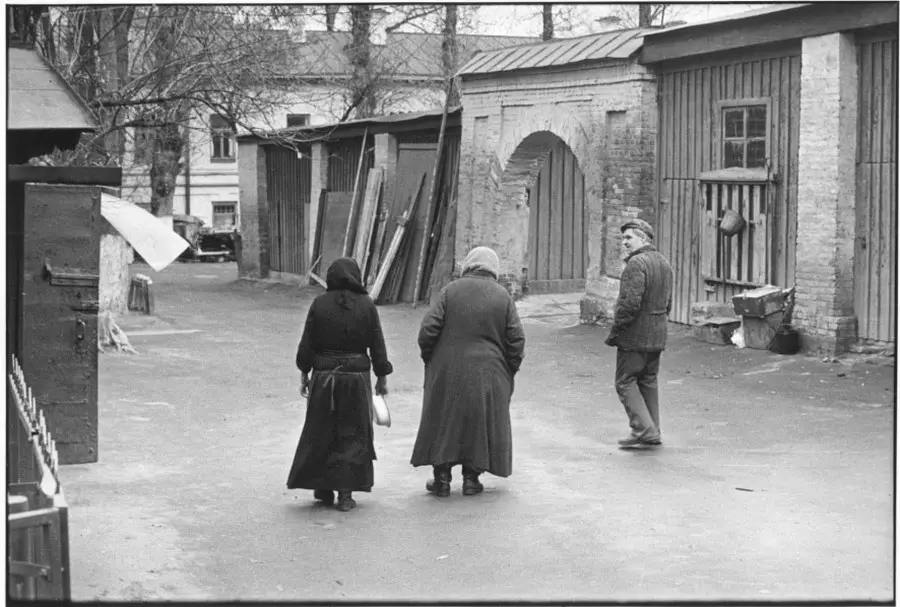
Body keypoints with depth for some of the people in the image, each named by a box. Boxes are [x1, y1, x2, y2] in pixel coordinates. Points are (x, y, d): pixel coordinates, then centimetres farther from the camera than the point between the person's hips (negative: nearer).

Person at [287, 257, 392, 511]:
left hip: (324, 377, 0)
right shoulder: (366, 305, -4)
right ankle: (346, 493, 6)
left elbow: (306, 345, -3)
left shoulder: (319, 304, -5)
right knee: (352, 434, 8)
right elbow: (377, 346, -2)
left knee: (321, 433, 14)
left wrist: (304, 375, 8)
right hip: (357, 377, 0)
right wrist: (382, 379, 7)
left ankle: (323, 489, 20)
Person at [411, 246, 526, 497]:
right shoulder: (503, 296, 0)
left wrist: (430, 361, 6)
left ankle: (442, 478, 11)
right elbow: (516, 340, -2)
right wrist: (508, 373, 9)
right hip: (488, 375, 1)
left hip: (448, 372, 0)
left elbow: (427, 330, -8)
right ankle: (471, 478, 11)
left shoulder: (450, 291, -4)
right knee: (481, 423, 11)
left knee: (443, 422, 10)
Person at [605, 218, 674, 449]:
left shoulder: (636, 263, -18)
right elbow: (668, 302, 19)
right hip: (657, 336, 9)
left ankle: (643, 429, -8)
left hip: (635, 335, -9)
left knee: (625, 381, -1)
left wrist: (615, 331, -15)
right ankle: (652, 432, 19)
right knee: (648, 381, 16)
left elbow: (630, 303, -24)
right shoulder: (663, 262, 13)